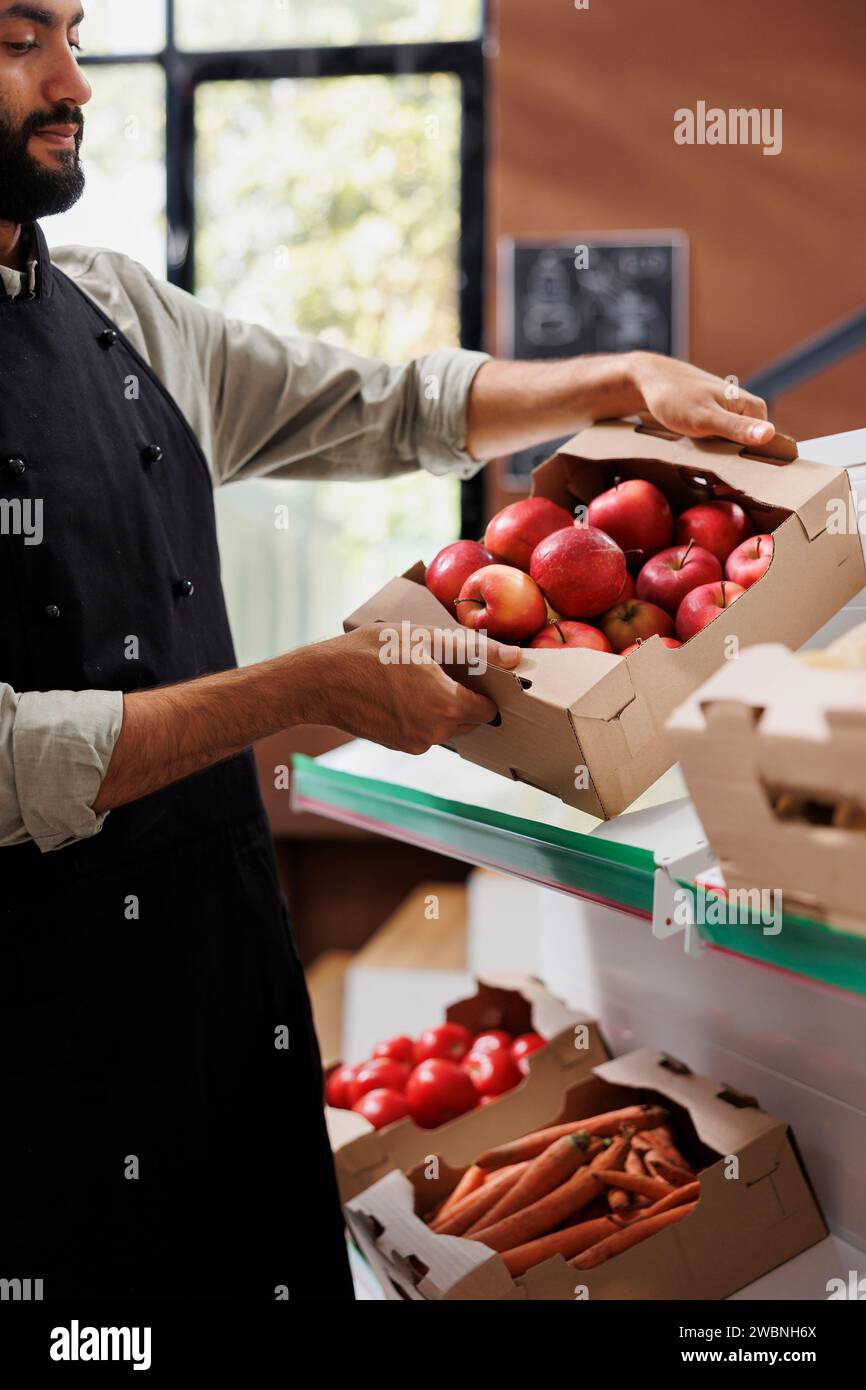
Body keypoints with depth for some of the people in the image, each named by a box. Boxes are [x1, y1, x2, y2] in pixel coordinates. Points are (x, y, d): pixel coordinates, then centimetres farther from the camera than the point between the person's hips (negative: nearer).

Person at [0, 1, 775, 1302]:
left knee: (272, 1255, 16)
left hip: (225, 927, 7)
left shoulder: (120, 310, 6)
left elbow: (389, 407, 18)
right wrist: (314, 688, -22)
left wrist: (629, 377, 7)